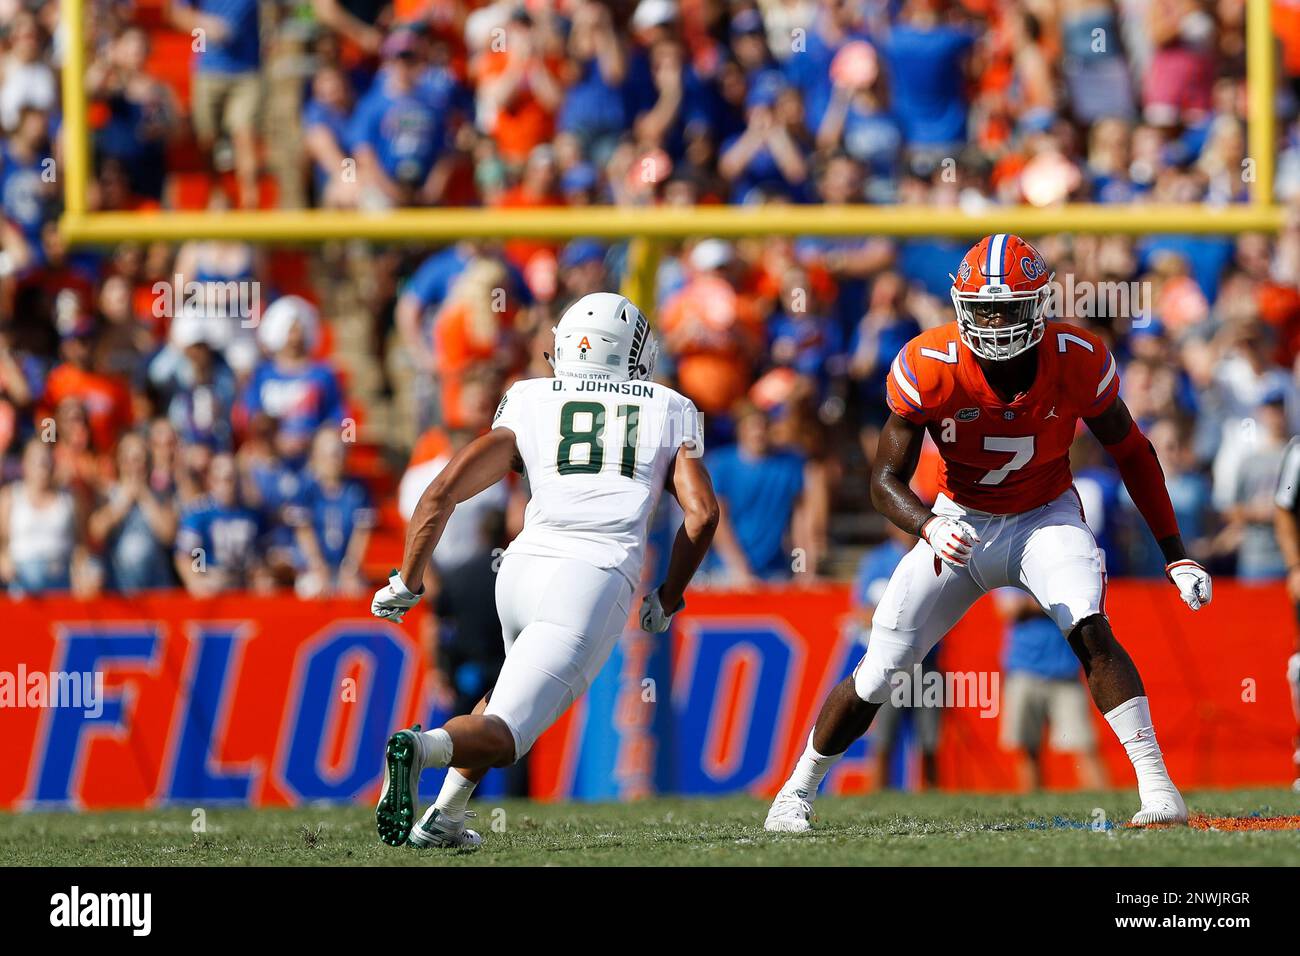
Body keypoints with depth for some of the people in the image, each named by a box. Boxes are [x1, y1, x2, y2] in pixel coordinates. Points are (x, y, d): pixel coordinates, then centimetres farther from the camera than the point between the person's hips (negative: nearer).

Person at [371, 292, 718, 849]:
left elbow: (444, 491, 9)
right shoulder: (668, 413, 19)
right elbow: (702, 513, 8)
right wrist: (668, 598, 21)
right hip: (596, 582, -3)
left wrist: (405, 583, 16)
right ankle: (422, 746, -38)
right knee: (502, 737, -5)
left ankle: (444, 818, 19)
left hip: (522, 567, 3)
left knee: (521, 685, 33)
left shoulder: (528, 405, 19)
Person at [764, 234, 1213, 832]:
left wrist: (1175, 555, -2)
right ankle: (799, 788, 26)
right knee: (875, 678, 2)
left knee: (1091, 631, -29)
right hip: (962, 523, 1)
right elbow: (887, 480, -17)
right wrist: (928, 527, -39)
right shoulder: (930, 369, -24)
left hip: (1046, 517, 0)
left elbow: (1131, 453, -3)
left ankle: (1157, 785, -29)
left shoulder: (1076, 362, -20)